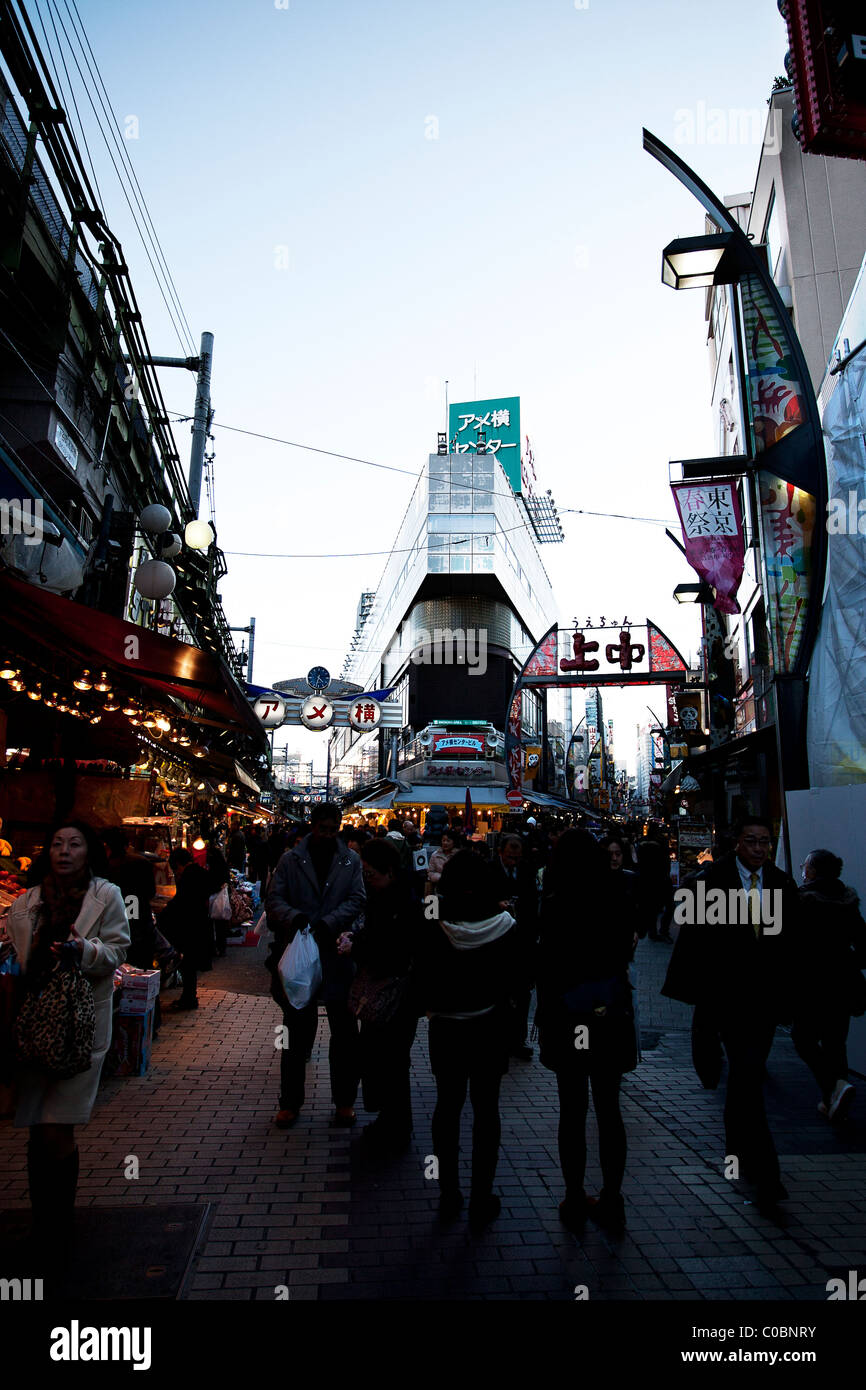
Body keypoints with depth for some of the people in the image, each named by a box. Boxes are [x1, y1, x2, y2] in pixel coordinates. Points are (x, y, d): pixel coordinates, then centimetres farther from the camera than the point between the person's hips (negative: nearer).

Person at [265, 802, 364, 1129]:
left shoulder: (351, 861, 3)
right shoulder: (290, 860, 1)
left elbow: (358, 899, -6)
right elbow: (274, 899, -4)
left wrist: (328, 923, -22)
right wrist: (293, 917, -25)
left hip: (338, 958, 1)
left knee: (345, 1034, 11)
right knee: (297, 1034, 13)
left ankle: (344, 1101, 29)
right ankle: (290, 1102, 31)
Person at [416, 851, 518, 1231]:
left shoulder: (433, 926, -16)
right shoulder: (504, 925, -14)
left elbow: (423, 982, -9)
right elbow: (512, 980, -4)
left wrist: (432, 1007, 9)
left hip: (446, 1029, 0)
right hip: (491, 1028, 0)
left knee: (448, 1106, 16)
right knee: (486, 1108, 13)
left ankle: (448, 1194, 27)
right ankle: (481, 1198, 21)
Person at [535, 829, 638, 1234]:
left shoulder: (557, 905, -14)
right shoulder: (620, 900, -5)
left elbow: (547, 965, -11)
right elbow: (625, 952, 5)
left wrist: (543, 1018, -1)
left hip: (569, 1022, -3)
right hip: (612, 1018, 3)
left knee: (572, 1110, 10)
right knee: (608, 1109, 15)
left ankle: (575, 1201, 21)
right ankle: (611, 1202, 25)